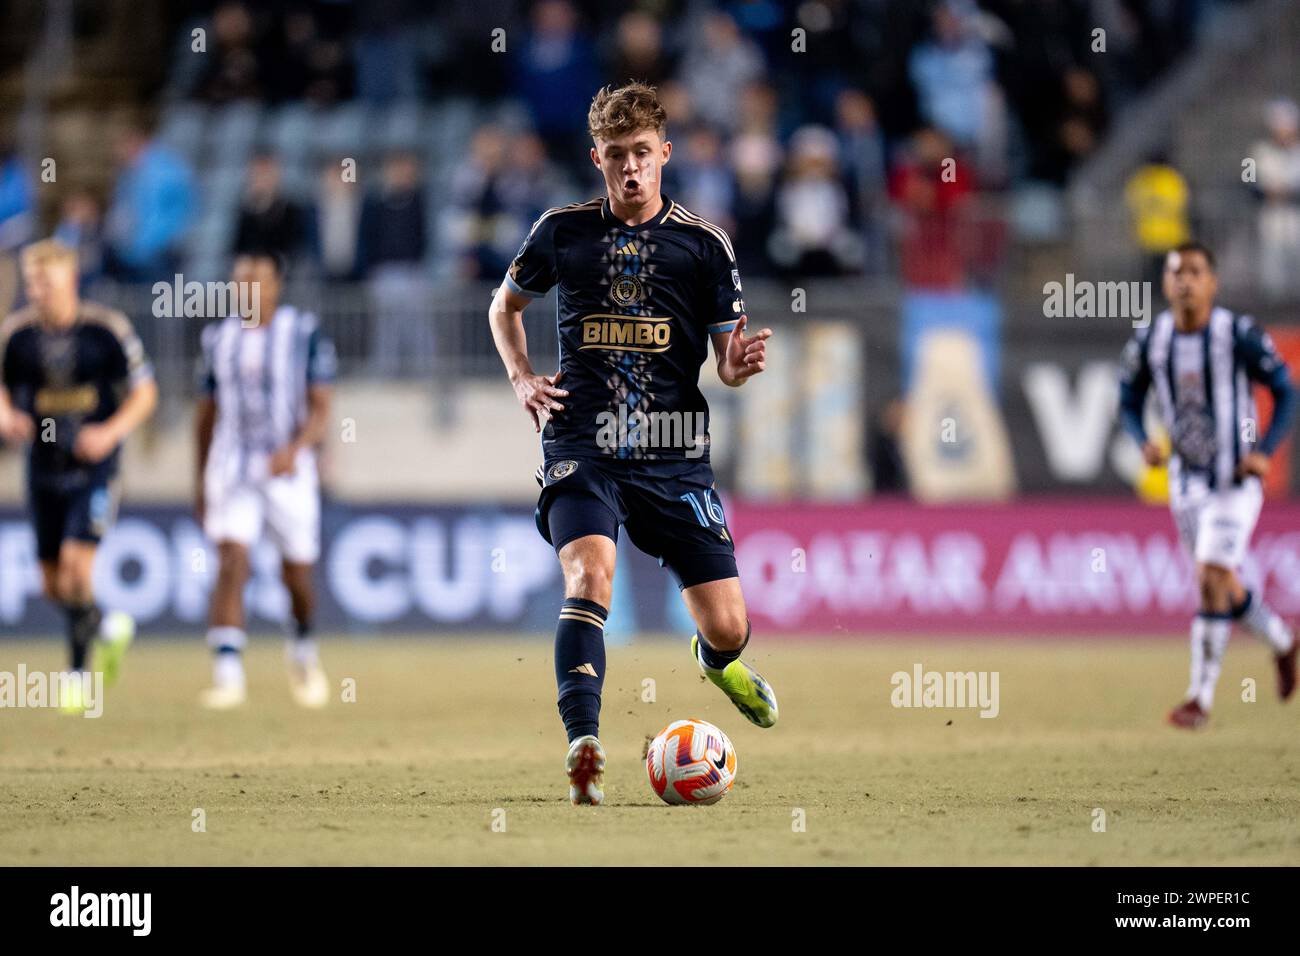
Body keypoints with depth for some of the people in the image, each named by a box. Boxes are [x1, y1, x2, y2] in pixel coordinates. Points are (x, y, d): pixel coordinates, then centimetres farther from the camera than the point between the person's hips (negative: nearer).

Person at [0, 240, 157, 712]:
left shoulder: (108, 329, -9)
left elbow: (145, 392, -1)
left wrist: (111, 433, -16)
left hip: (95, 465, -4)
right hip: (44, 465, 4)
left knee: (76, 563, -20)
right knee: (53, 584, 7)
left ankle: (80, 670, -5)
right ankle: (109, 627, 38)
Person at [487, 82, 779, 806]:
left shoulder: (704, 243, 3)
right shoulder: (562, 231, 5)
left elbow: (727, 360, 7)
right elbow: (506, 306, 24)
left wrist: (742, 364, -17)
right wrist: (523, 377, 7)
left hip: (674, 454, 1)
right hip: (582, 448, -1)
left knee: (727, 626, 1)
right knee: (589, 575, -29)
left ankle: (718, 662, 40)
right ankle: (584, 747, -34)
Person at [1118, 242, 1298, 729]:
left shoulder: (1240, 335, -12)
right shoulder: (1149, 341, -1)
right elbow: (1128, 403, 11)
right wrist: (1144, 443, -10)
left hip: (1237, 479, -5)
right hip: (1187, 482, 5)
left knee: (1211, 578, -16)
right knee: (1224, 589, 12)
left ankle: (1201, 696, -9)